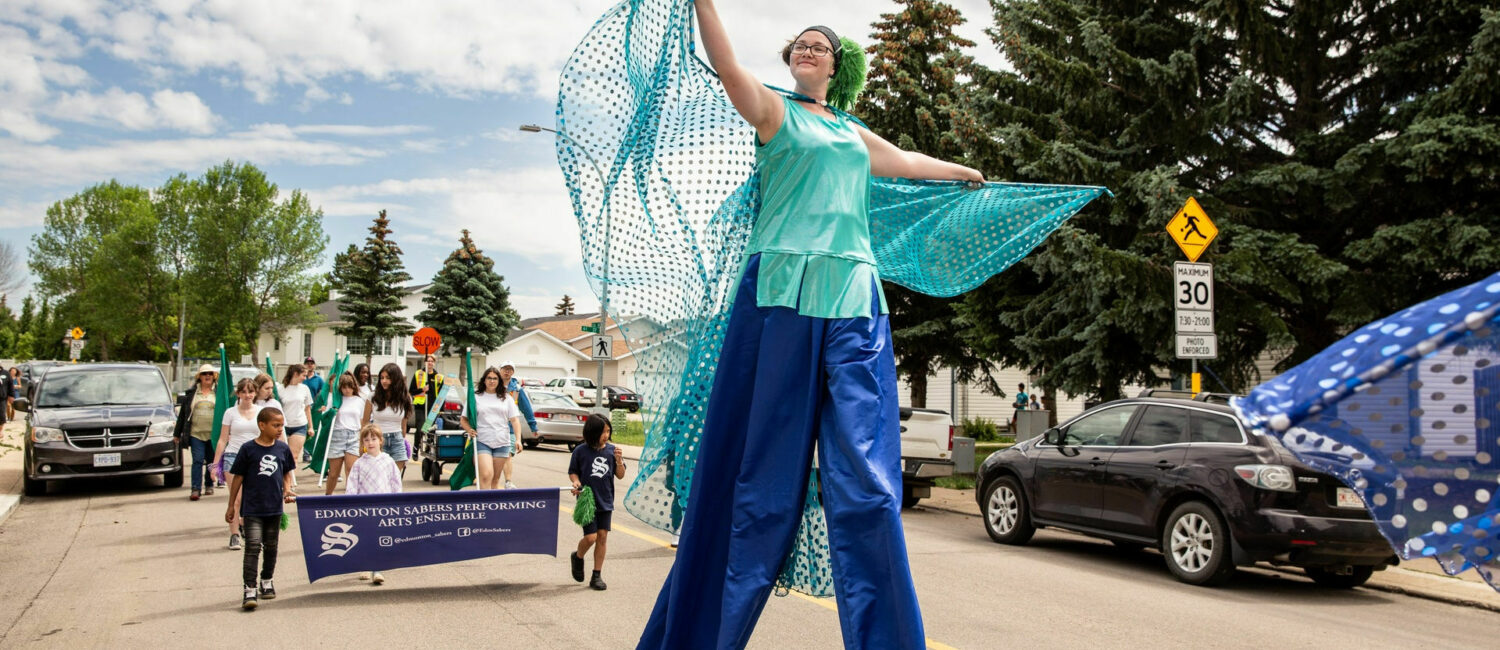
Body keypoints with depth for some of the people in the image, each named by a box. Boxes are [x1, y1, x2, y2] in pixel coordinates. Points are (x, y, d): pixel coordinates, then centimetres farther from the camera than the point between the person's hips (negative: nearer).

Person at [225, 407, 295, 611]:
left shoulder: (283, 448, 1)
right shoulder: (248, 449, -9)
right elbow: (238, 477, -2)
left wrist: (287, 490, -5)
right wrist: (231, 506, 2)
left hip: (274, 507, 4)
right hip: (252, 508, -4)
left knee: (271, 546, 16)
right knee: (253, 546, -11)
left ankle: (267, 581, 33)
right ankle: (250, 589, -9)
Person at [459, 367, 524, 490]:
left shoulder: (506, 398, 12)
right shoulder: (475, 397, 7)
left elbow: (514, 420, 8)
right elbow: (463, 419, 8)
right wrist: (469, 430, -13)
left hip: (502, 442, 3)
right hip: (482, 442, -3)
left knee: (496, 478, 7)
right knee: (486, 475, -19)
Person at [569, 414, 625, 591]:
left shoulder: (612, 450, 0)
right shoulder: (580, 451, -7)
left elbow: (620, 475, 3)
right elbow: (572, 472, 5)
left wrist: (619, 461, -14)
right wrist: (576, 483, -14)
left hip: (605, 502, 3)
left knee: (602, 536, 3)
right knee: (590, 537, -8)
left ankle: (597, 576, 14)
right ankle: (578, 557, 25)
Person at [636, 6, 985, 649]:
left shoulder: (855, 135, 27)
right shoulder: (774, 111, 13)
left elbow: (908, 162, 45)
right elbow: (726, 65, -4)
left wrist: (963, 172, 60)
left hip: (853, 300, 4)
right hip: (782, 291, -4)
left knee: (867, 477, -5)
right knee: (768, 469, -3)